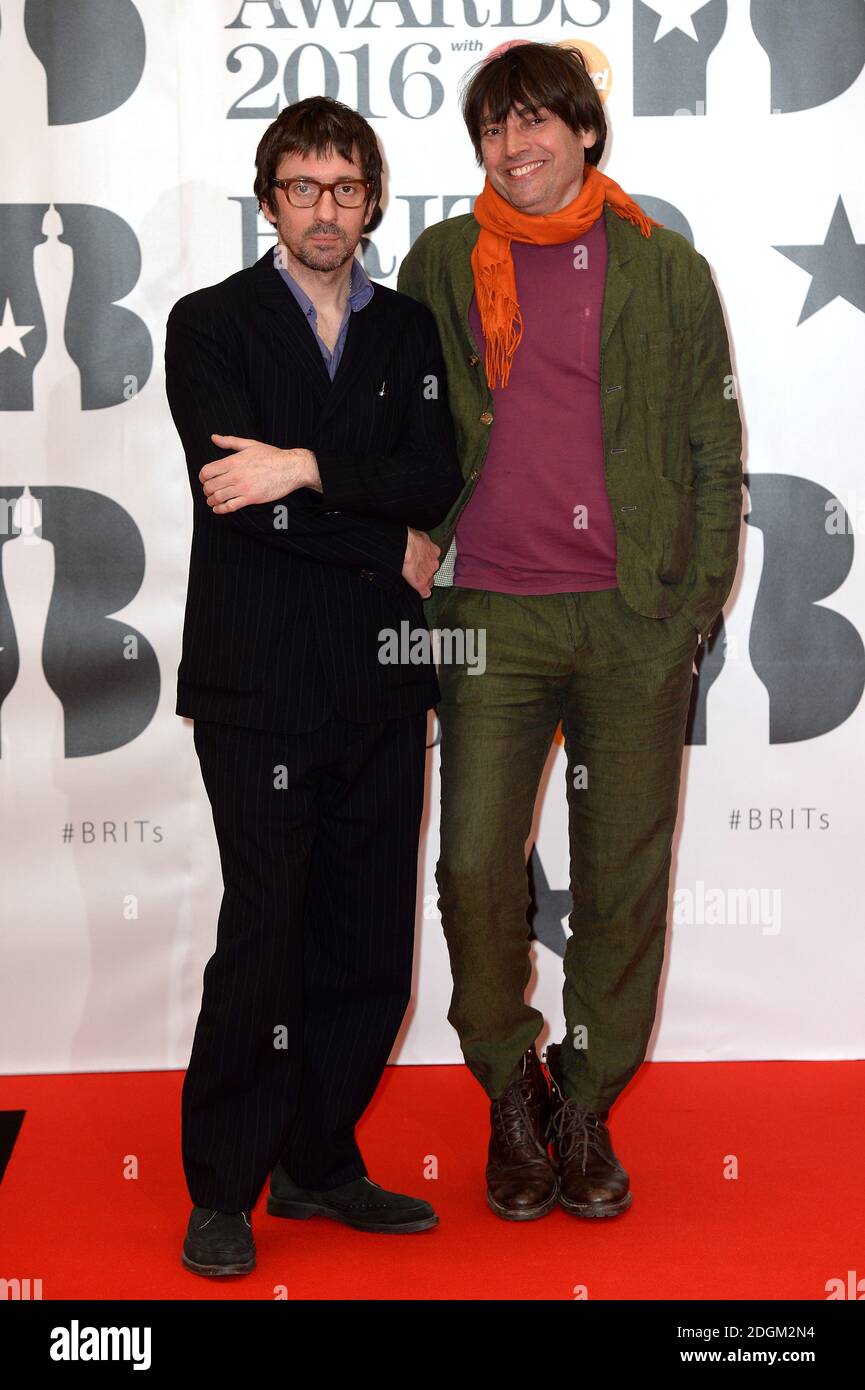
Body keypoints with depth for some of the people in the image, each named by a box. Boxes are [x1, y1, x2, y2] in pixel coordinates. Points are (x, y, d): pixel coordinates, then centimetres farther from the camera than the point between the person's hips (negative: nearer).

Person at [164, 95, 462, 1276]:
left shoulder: (410, 330, 15)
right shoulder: (211, 324, 5)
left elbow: (437, 479, 0)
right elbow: (232, 490, -9)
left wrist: (308, 468, -15)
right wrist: (392, 546, -6)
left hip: (382, 684, 4)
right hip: (262, 681, -4)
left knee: (371, 944, 7)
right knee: (265, 937, -5)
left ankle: (319, 1163, 23)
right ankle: (222, 1190, 11)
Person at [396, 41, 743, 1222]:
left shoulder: (666, 270, 7)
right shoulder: (439, 265, 10)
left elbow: (715, 454, 7)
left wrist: (696, 607, -2)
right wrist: (415, 587, 3)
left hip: (634, 617, 0)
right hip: (491, 618, 1)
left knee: (624, 878, 4)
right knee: (475, 870, -3)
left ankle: (586, 1112, 21)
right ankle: (512, 1097, 20)